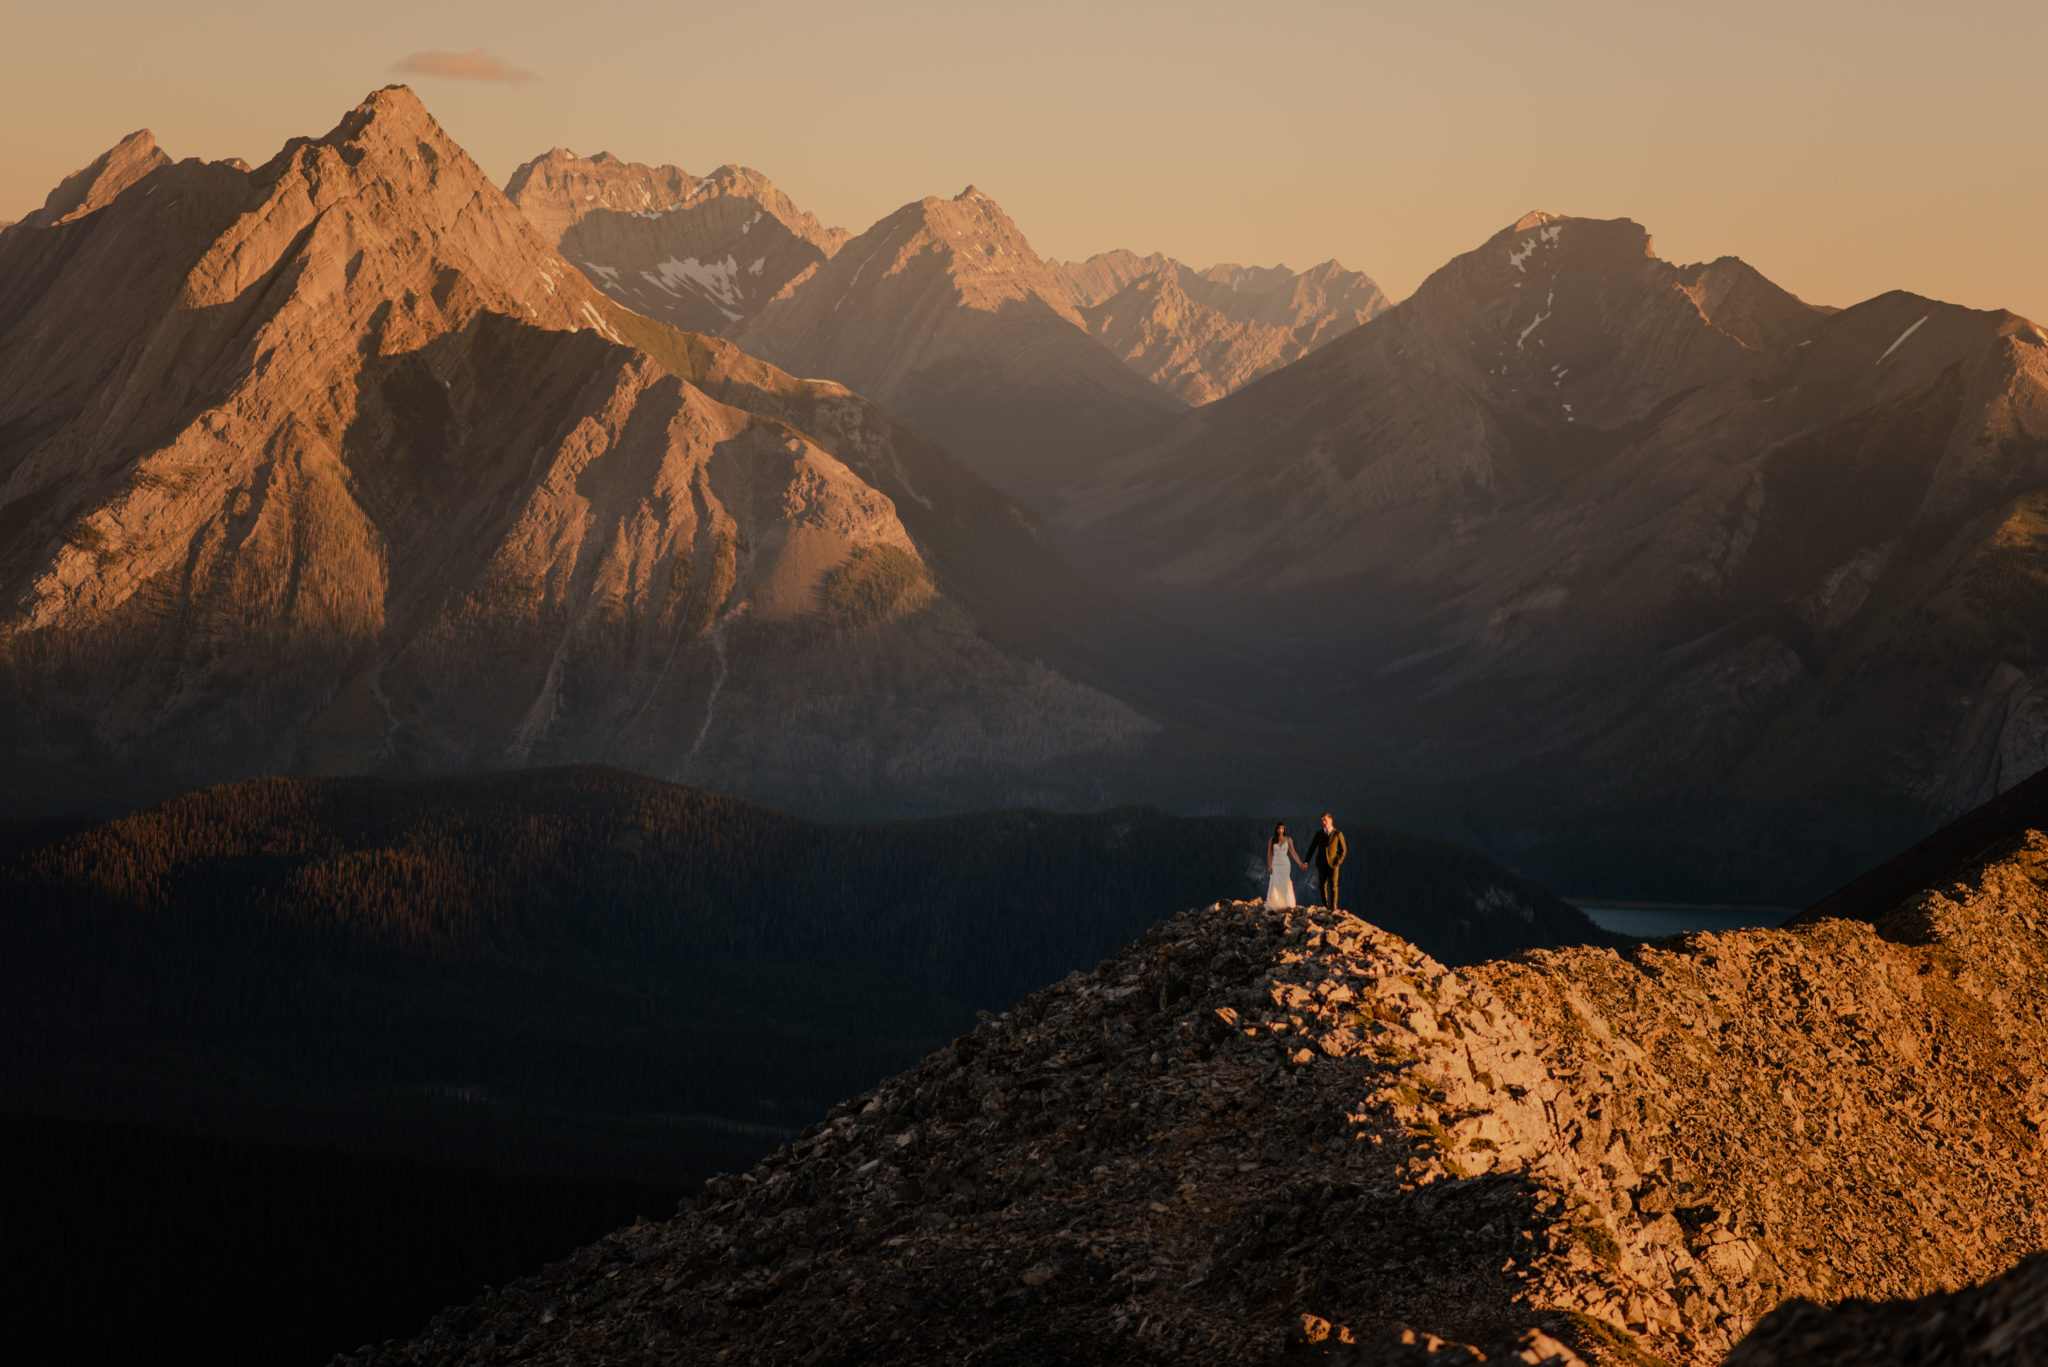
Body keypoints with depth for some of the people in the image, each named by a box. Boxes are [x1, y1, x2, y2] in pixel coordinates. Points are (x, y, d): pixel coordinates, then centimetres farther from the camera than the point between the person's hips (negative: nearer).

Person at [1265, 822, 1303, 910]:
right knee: (1275, 885, -9)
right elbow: (1269, 854, 1)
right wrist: (1269, 866, -7)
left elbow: (1293, 853, 3)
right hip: (1275, 864, -1)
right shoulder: (1272, 840, 0)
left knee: (1285, 885, 0)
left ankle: (1285, 905, 7)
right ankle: (1274, 906, -8)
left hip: (1285, 864, 1)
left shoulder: (1288, 840, 1)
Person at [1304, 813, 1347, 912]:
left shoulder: (1338, 834, -1)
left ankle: (1333, 907, -3)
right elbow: (1312, 848, 7)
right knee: (1322, 885, 4)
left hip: (1332, 863, -3)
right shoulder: (1319, 834, 7)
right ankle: (1324, 906, 15)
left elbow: (1343, 850, 2)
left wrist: (1339, 861, -12)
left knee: (1333, 885, -7)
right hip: (1321, 863, 3)